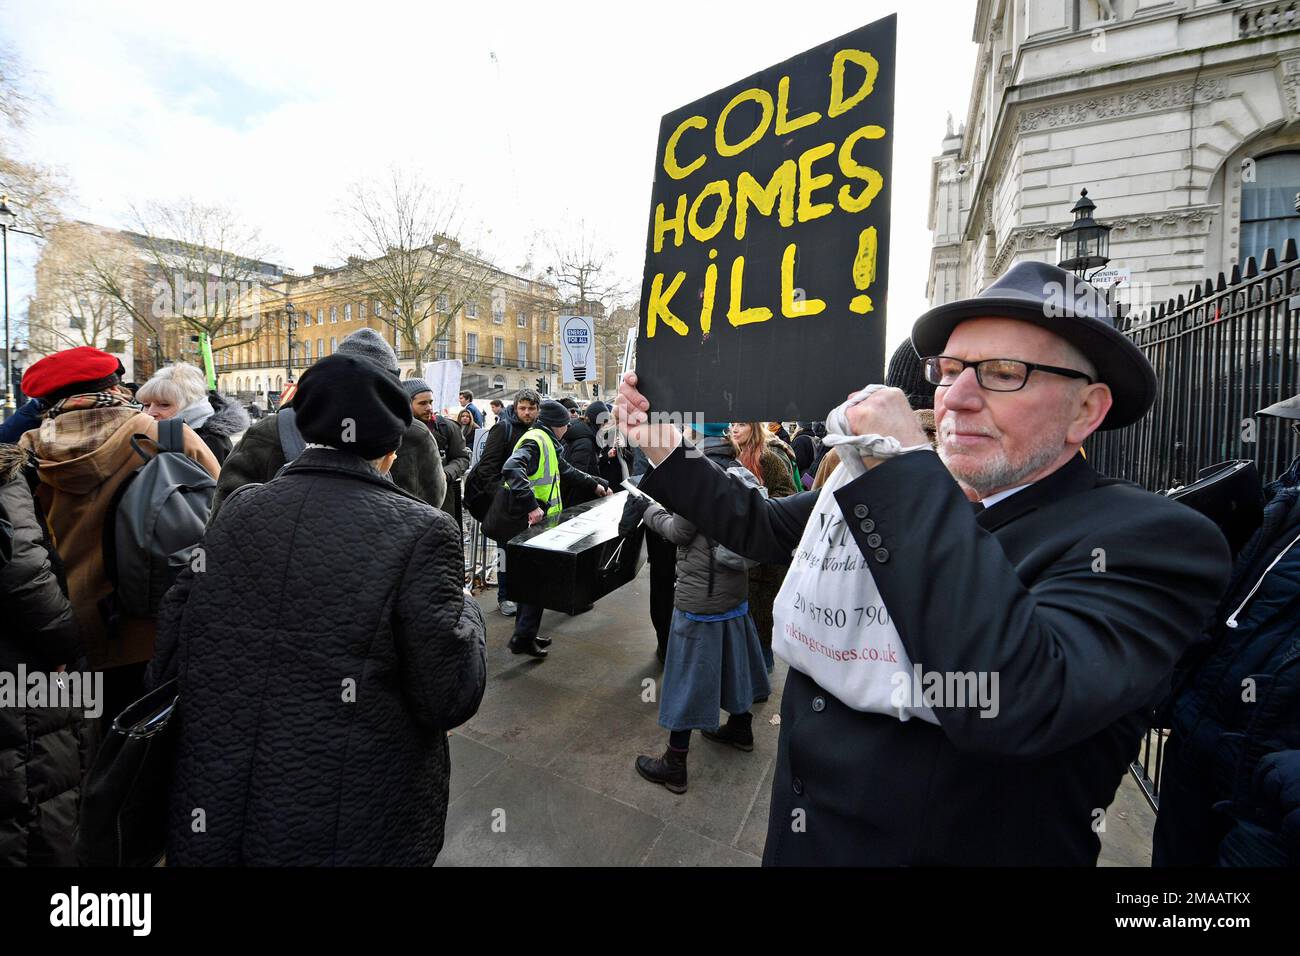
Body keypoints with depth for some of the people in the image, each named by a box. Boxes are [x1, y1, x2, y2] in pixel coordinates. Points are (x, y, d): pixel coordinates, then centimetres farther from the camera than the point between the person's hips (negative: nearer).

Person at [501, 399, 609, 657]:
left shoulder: (545, 443, 18)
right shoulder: (535, 441, -15)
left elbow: (565, 471, 32)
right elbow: (512, 469, -31)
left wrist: (593, 484, 38)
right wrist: (531, 505, -36)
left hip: (539, 522, 10)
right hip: (528, 523, -10)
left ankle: (525, 633, 28)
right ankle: (523, 638, 8)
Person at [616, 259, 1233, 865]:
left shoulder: (1149, 542, -20)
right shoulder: (897, 489, -5)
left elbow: (1014, 702, -36)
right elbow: (766, 528, 4)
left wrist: (907, 466, -32)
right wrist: (664, 455, 0)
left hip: (954, 850, -5)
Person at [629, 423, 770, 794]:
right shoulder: (738, 471, 2)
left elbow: (679, 533, -14)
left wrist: (649, 510, 0)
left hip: (700, 594, -8)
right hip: (734, 587, 8)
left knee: (688, 672, 4)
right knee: (730, 657, 25)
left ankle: (674, 765, 19)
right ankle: (740, 727, 47)